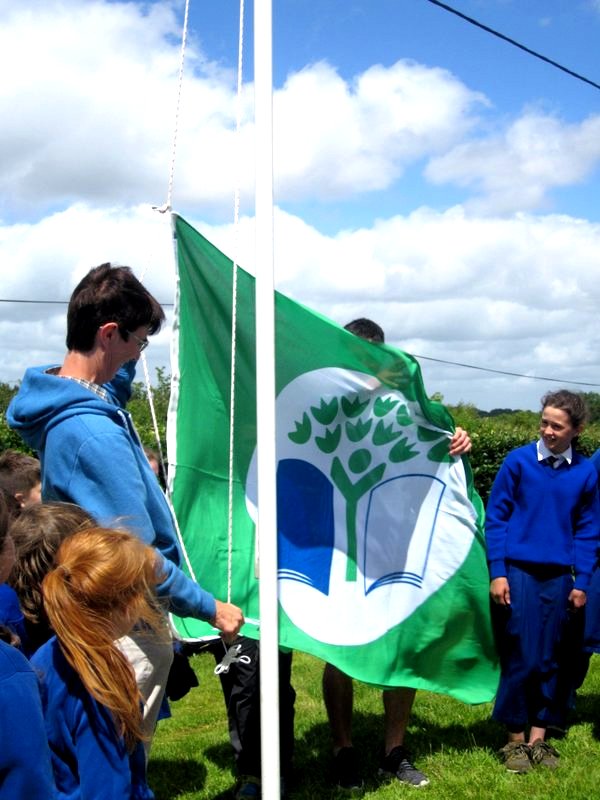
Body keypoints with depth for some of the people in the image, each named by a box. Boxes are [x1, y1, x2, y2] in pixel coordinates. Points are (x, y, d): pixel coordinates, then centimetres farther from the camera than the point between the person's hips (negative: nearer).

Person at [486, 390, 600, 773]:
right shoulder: (519, 461, -5)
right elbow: (496, 518, -2)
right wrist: (497, 572, -6)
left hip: (559, 578, 3)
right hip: (519, 572, -2)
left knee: (550, 660, 8)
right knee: (521, 658, 0)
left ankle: (539, 737, 19)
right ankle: (516, 739, 13)